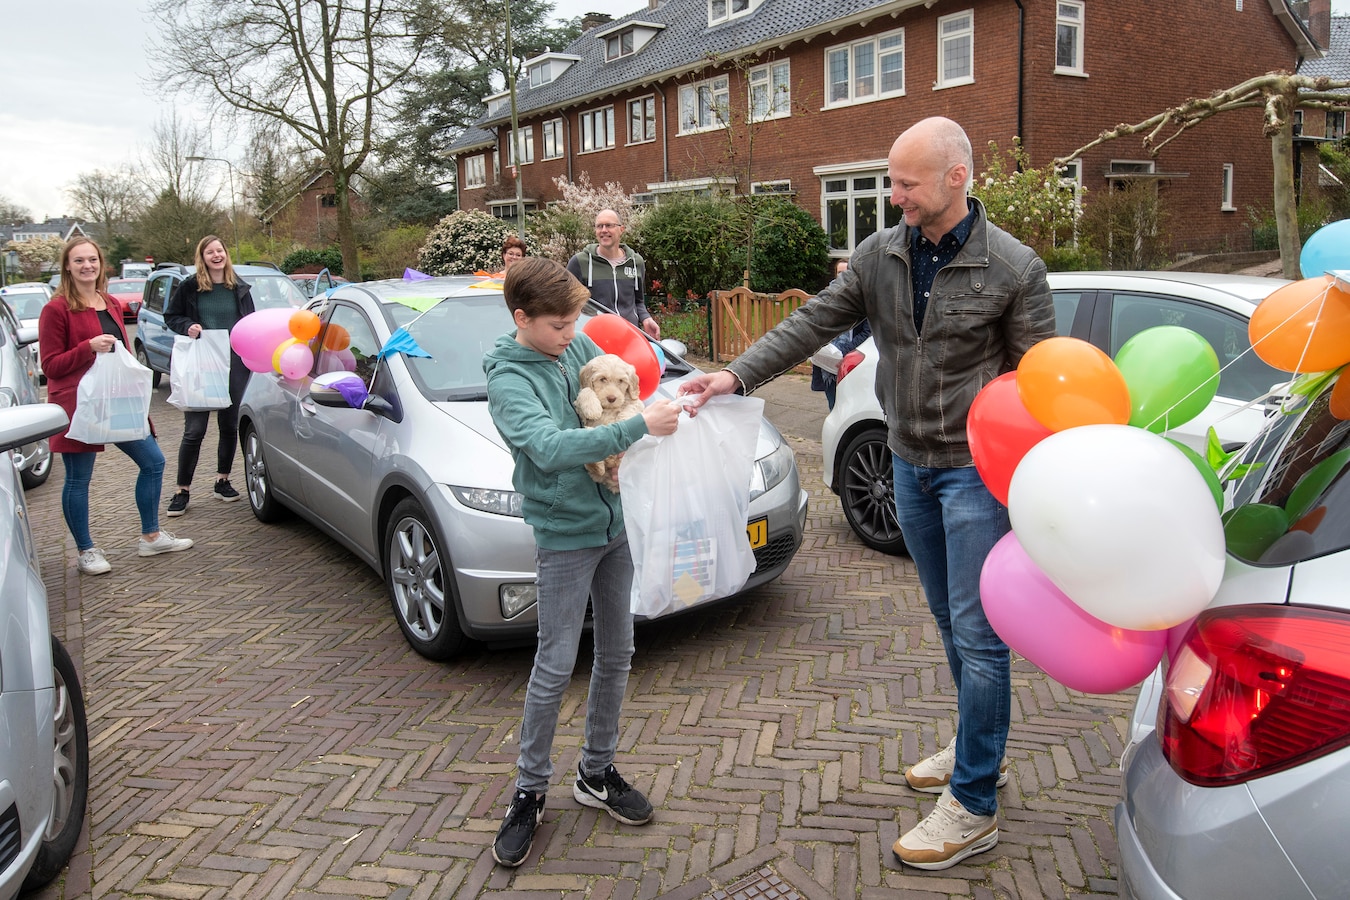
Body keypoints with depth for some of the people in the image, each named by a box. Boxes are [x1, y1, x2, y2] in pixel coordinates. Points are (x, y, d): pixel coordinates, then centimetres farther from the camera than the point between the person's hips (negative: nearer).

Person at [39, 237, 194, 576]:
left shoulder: (112, 304, 14)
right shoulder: (57, 309, -7)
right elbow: (50, 365, -8)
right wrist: (89, 347, -22)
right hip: (78, 405, -7)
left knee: (153, 461, 8)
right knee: (78, 480, 2)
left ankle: (151, 537, 22)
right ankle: (86, 552, 17)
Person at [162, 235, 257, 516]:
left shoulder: (239, 287, 8)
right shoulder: (189, 287, 1)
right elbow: (171, 316, 9)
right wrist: (188, 327, -11)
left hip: (234, 365, 3)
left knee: (229, 426, 10)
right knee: (194, 431, -4)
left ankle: (222, 482, 25)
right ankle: (183, 490, 5)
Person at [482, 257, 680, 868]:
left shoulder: (579, 345, 3)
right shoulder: (508, 381, -15)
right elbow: (550, 448, -32)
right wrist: (639, 426, -35)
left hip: (616, 524, 6)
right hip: (564, 536, -6)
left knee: (616, 656, 14)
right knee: (555, 669, 2)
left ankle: (597, 772, 32)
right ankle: (530, 792, 21)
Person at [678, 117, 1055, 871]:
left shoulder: (1013, 268, -12)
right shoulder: (880, 255, 1)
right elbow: (813, 324, 1)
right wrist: (737, 375, -9)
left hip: (976, 470, -5)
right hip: (910, 463, 6)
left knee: (977, 632, -2)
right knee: (950, 620, 18)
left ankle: (974, 807, 10)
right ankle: (976, 746, 38)